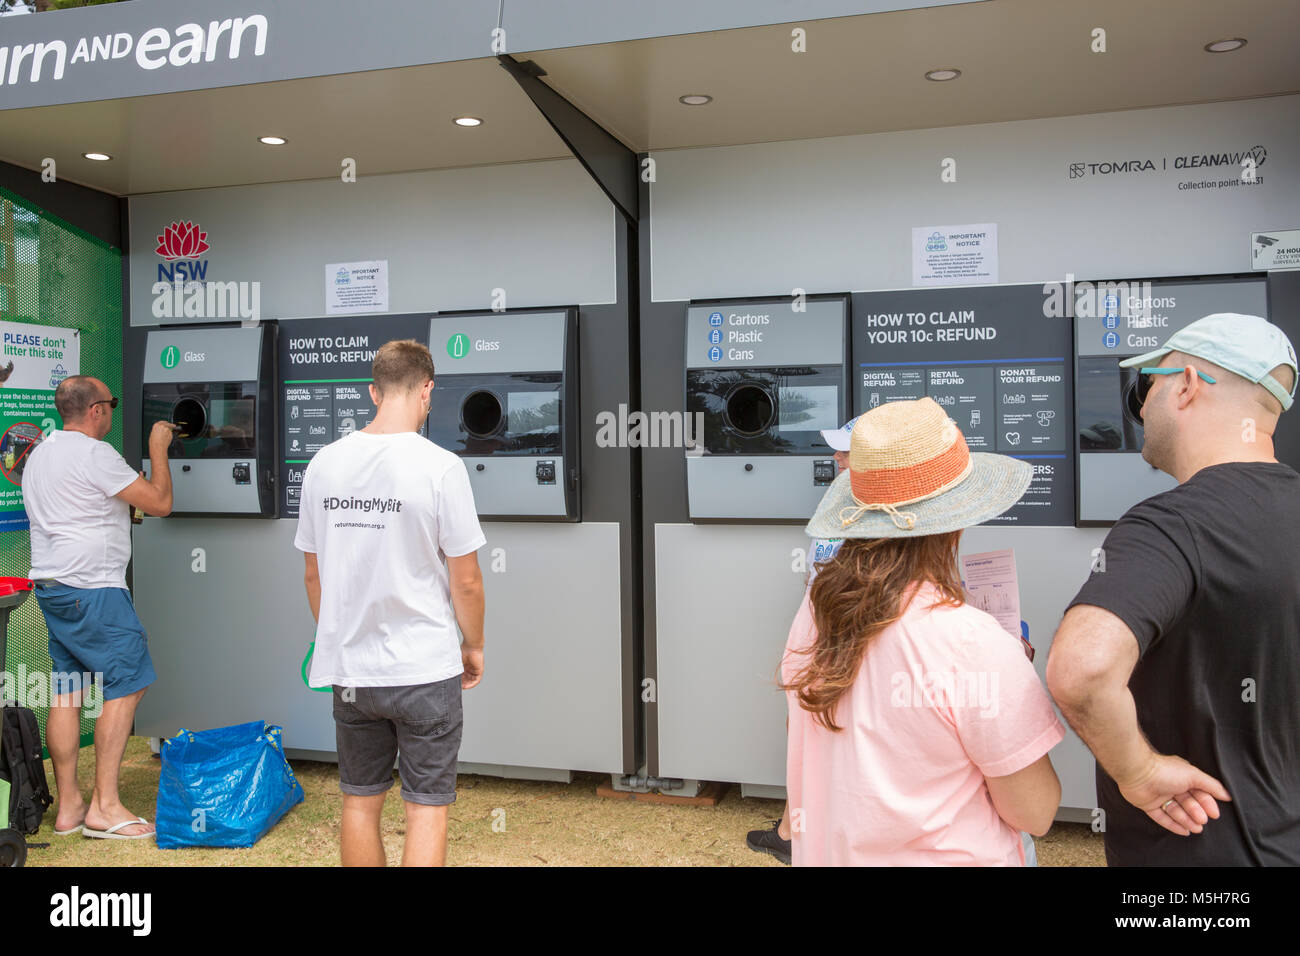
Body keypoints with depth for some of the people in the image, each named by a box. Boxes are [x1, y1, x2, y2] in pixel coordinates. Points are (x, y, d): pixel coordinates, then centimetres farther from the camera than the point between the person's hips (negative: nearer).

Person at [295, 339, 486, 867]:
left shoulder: (325, 462, 0)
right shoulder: (440, 466, -14)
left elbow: (313, 574, 9)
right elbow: (465, 581, -10)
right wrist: (474, 646, 7)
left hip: (349, 670, 5)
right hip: (425, 670, -4)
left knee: (359, 803, 18)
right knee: (427, 808, 7)